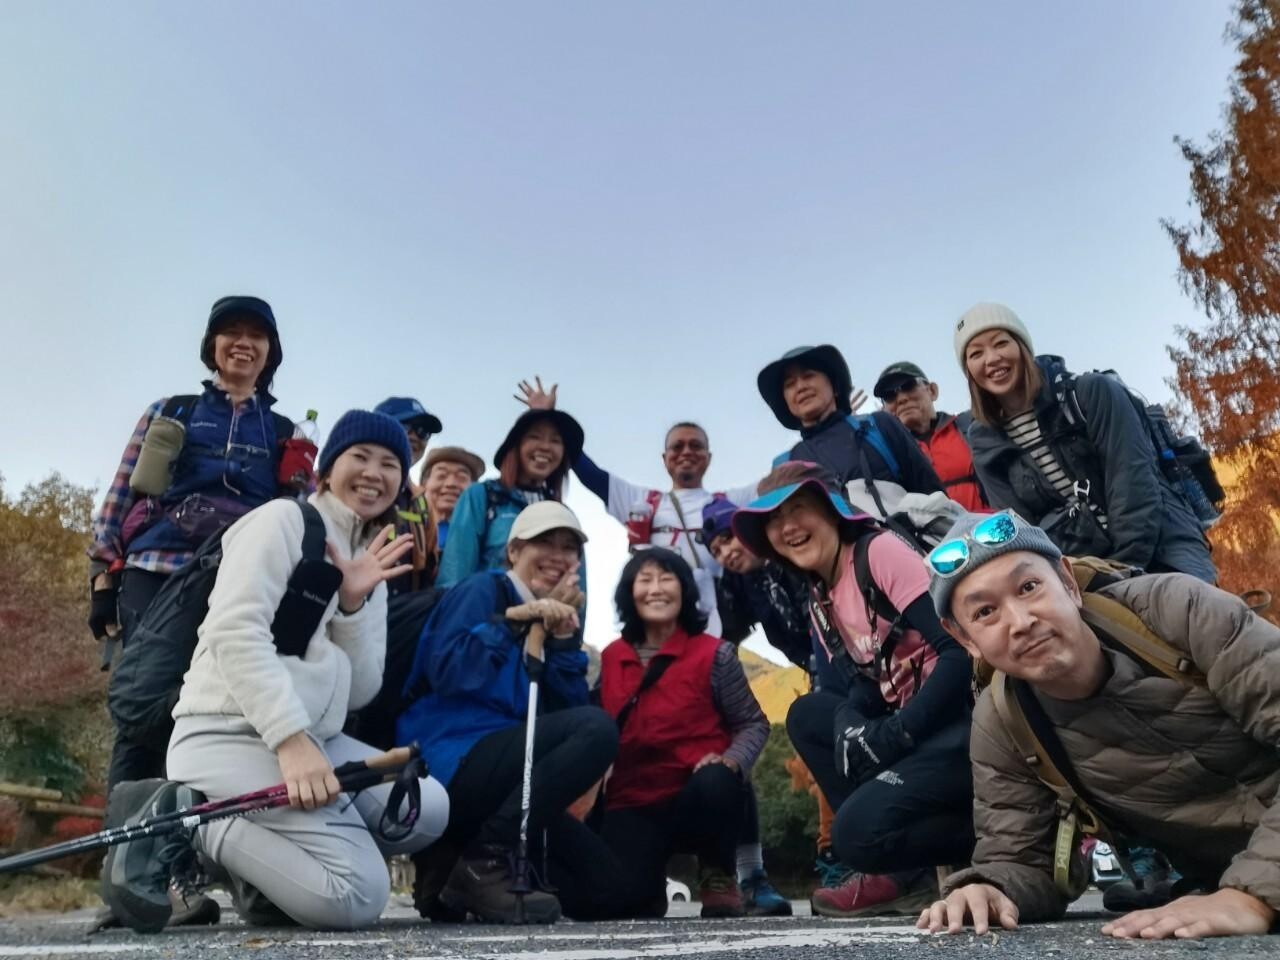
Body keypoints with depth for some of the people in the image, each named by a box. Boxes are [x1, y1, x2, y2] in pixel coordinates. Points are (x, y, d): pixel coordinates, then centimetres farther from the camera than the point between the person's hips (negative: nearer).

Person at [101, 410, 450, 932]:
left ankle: (266, 863, 1)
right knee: (357, 896, -19)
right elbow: (236, 633, -18)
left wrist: (354, 603, -7)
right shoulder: (282, 520, -3)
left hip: (309, 738, 8)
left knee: (428, 810, -10)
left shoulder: (370, 564, 19)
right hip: (230, 735, -8)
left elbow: (358, 691, 9)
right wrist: (291, 739, -27)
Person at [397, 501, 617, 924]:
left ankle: (453, 861, 10)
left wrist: (564, 636, -3)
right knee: (596, 729, -25)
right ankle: (483, 863, -20)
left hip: (495, 770, 9)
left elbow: (568, 711, 6)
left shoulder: (551, 620, 19)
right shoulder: (484, 589, -3)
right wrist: (513, 623, -19)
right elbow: (446, 672, -20)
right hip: (451, 764, -9)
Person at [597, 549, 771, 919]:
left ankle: (717, 874, -3)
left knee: (715, 783, -37)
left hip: (701, 798, -2)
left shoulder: (714, 654, -5)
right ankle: (654, 876, 21)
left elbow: (753, 723, -2)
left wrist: (730, 761, -22)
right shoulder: (610, 658, 6)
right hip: (633, 802, 3)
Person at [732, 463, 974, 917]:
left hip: (963, 720, -9)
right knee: (807, 714, 4)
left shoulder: (879, 549, -12)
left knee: (859, 830, -20)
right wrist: (851, 728, -12)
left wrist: (894, 734, -21)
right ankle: (902, 871, 3)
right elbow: (866, 685, 11)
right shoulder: (819, 599, 13)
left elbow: (961, 650, -19)